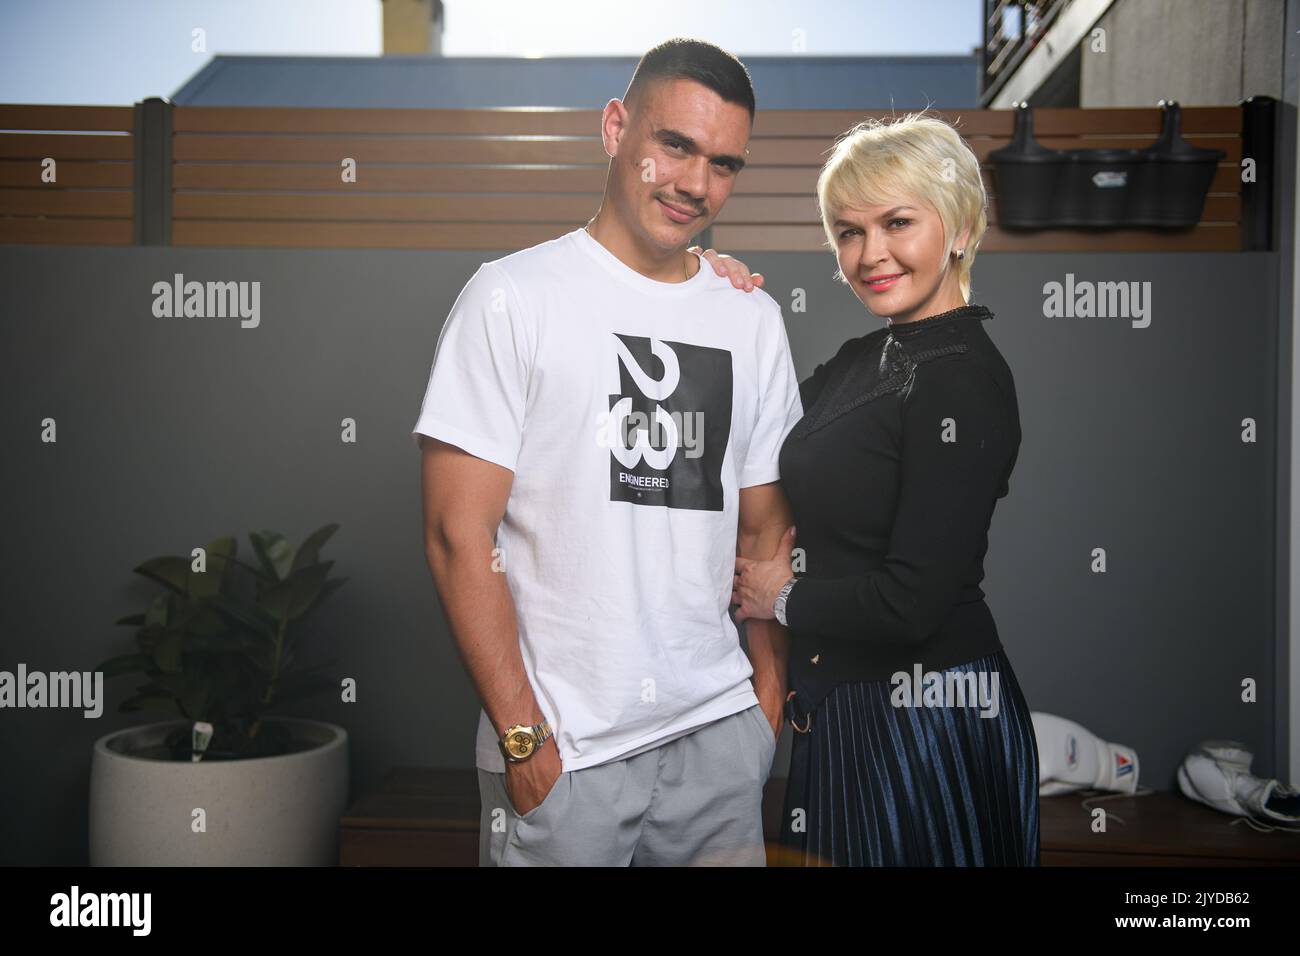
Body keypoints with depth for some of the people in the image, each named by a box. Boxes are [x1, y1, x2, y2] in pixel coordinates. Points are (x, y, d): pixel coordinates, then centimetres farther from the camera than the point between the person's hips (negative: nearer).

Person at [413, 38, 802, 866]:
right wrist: (522, 737, -11)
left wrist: (768, 702, 5)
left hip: (722, 733, 4)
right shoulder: (513, 297, -6)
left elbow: (763, 531, 12)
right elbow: (459, 534, -9)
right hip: (562, 747, -4)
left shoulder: (754, 319, 8)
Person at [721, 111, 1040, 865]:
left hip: (928, 716, -8)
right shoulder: (863, 358, 6)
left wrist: (783, 598, -9)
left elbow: (912, 602, -25)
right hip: (843, 705, 8)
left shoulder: (966, 378, -19)